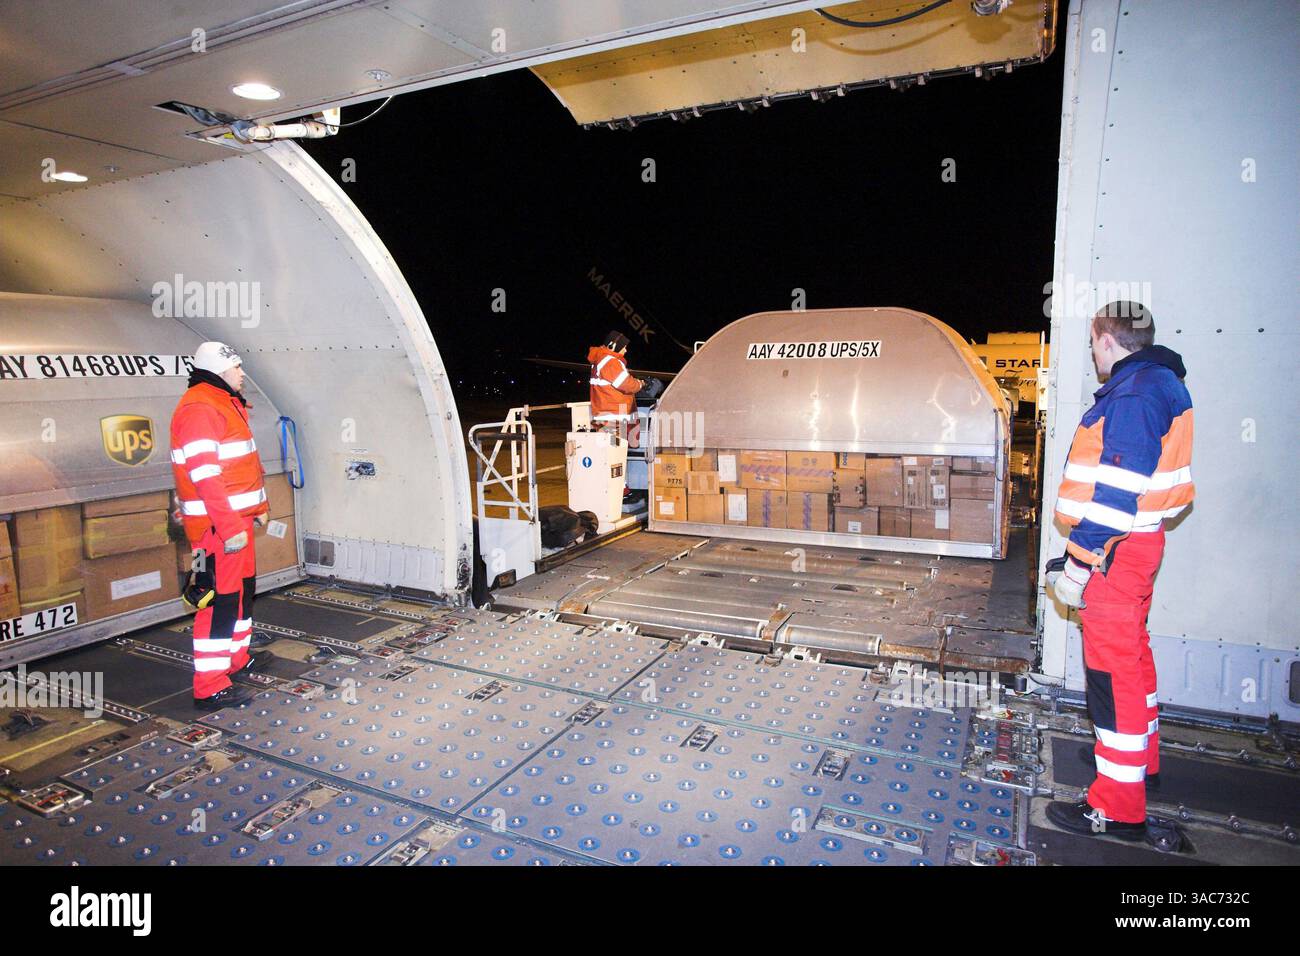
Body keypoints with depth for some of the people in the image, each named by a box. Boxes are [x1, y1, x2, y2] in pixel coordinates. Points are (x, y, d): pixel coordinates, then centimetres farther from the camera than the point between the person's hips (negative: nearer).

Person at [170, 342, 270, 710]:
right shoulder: (198, 409, -16)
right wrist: (230, 528, -26)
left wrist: (259, 507, 26)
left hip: (237, 517, 11)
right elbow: (205, 476, -23)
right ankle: (210, 687, 0)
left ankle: (236, 656, 36)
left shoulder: (226, 403, 17)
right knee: (221, 597, -7)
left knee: (244, 587, 20)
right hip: (216, 524, -11)